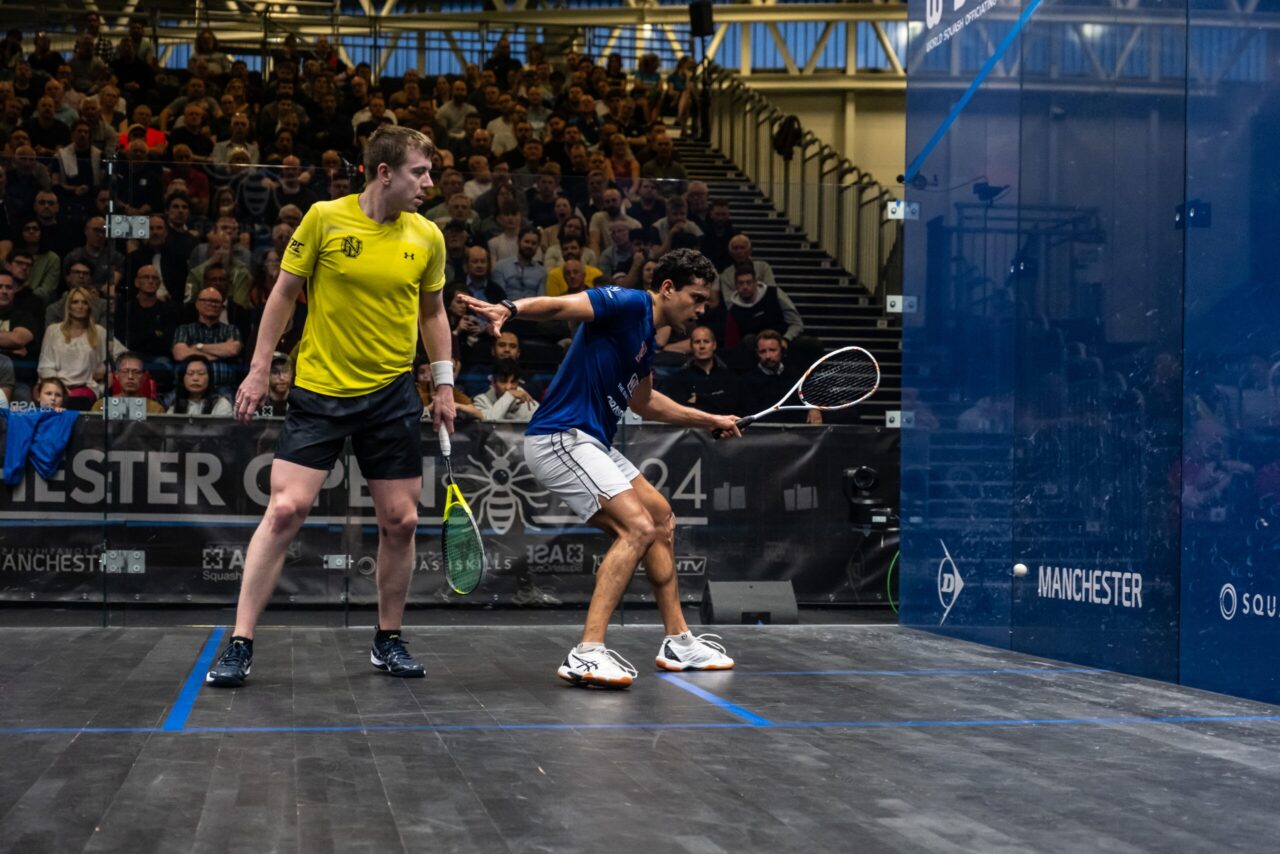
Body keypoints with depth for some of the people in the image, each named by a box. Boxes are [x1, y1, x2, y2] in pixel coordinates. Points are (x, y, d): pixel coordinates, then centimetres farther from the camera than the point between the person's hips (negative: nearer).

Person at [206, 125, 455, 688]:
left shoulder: (427, 238, 2)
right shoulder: (324, 218, -6)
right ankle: (240, 644, -3)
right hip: (319, 389, -3)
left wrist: (444, 384, 9)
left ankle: (388, 641, 21)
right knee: (285, 509, -10)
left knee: (400, 521, 3)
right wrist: (259, 370, 0)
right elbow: (284, 294, 2)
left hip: (392, 394, 3)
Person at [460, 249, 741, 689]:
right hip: (559, 438, -11)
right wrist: (510, 309, -47)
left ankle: (678, 641, 28)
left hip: (590, 444, 11)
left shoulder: (647, 338, 18)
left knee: (662, 519, 19)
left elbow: (644, 402, 35)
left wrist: (709, 420, 42)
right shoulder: (628, 304, -11)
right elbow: (560, 306, -27)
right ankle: (587, 653, -26)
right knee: (637, 527, -22)